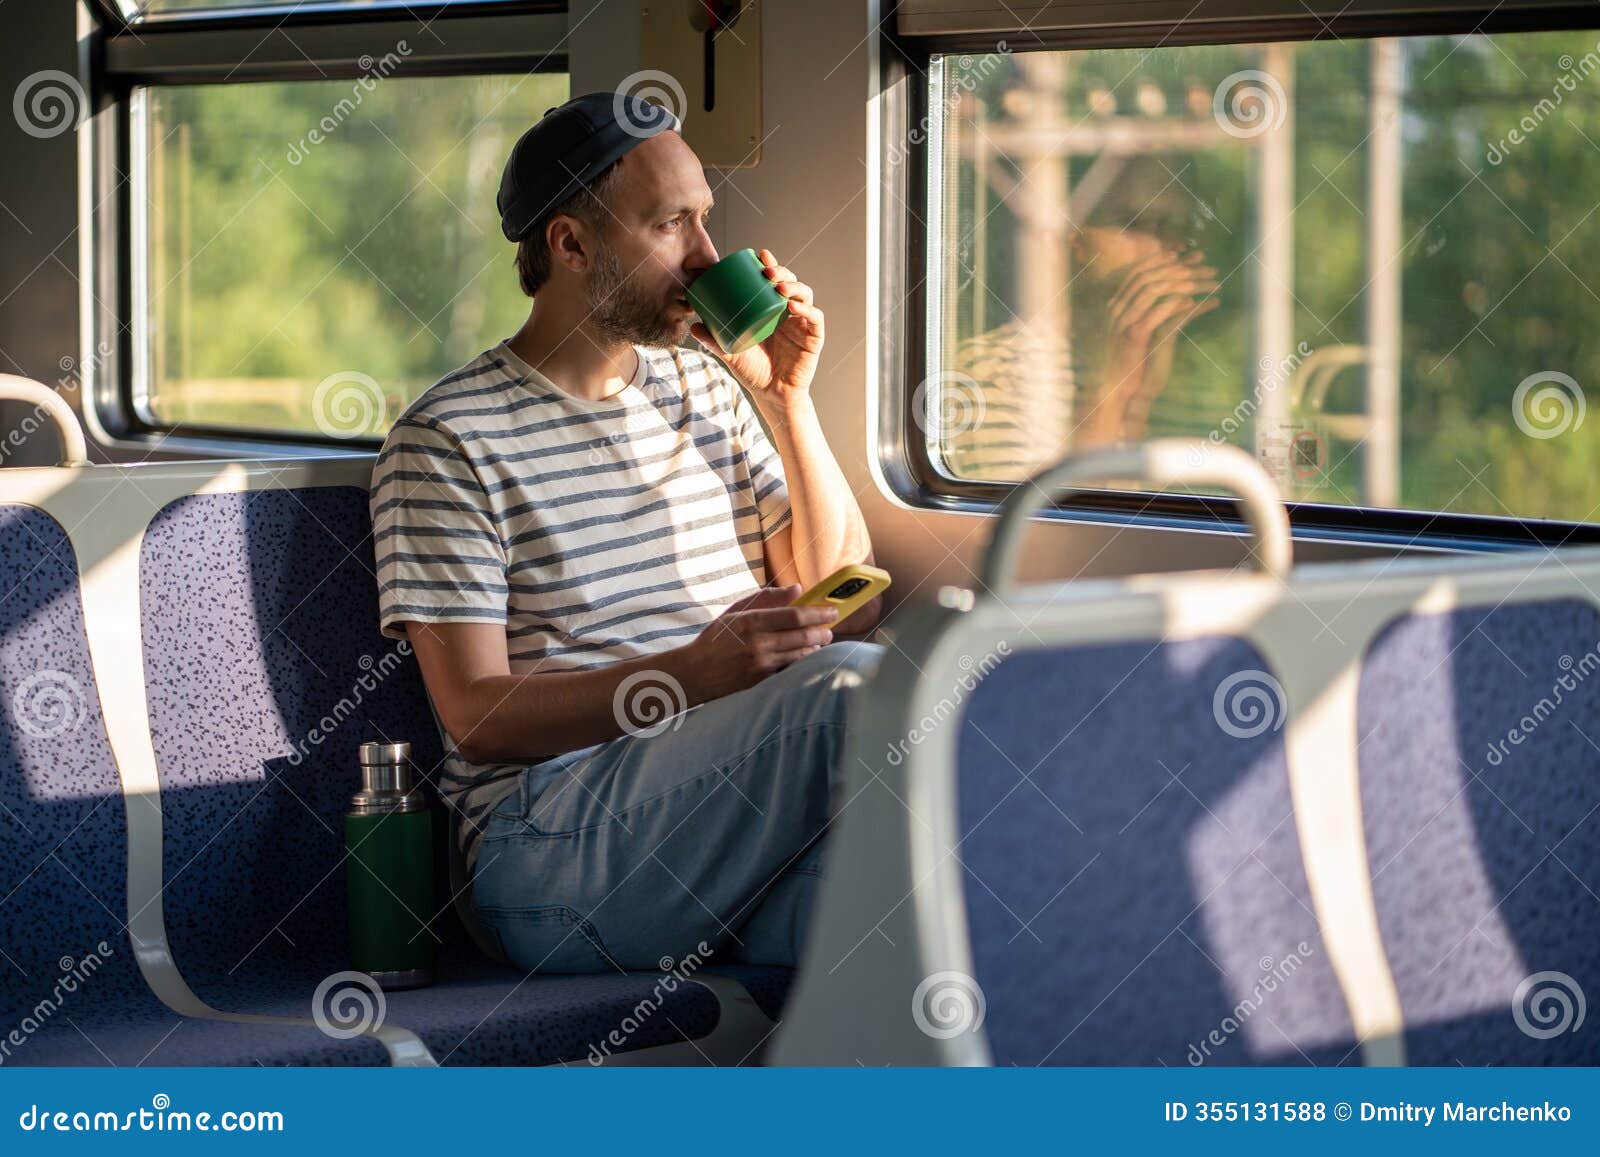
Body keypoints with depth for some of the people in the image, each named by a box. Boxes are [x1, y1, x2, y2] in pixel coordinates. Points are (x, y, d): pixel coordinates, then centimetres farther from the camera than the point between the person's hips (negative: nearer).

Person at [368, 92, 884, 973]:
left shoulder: (706, 384, 21)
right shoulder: (449, 439, 2)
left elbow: (849, 607, 19)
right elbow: (479, 718, -7)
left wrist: (787, 403, 7)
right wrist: (695, 672, -22)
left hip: (738, 790, 5)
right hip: (549, 836, -5)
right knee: (851, 686, -32)